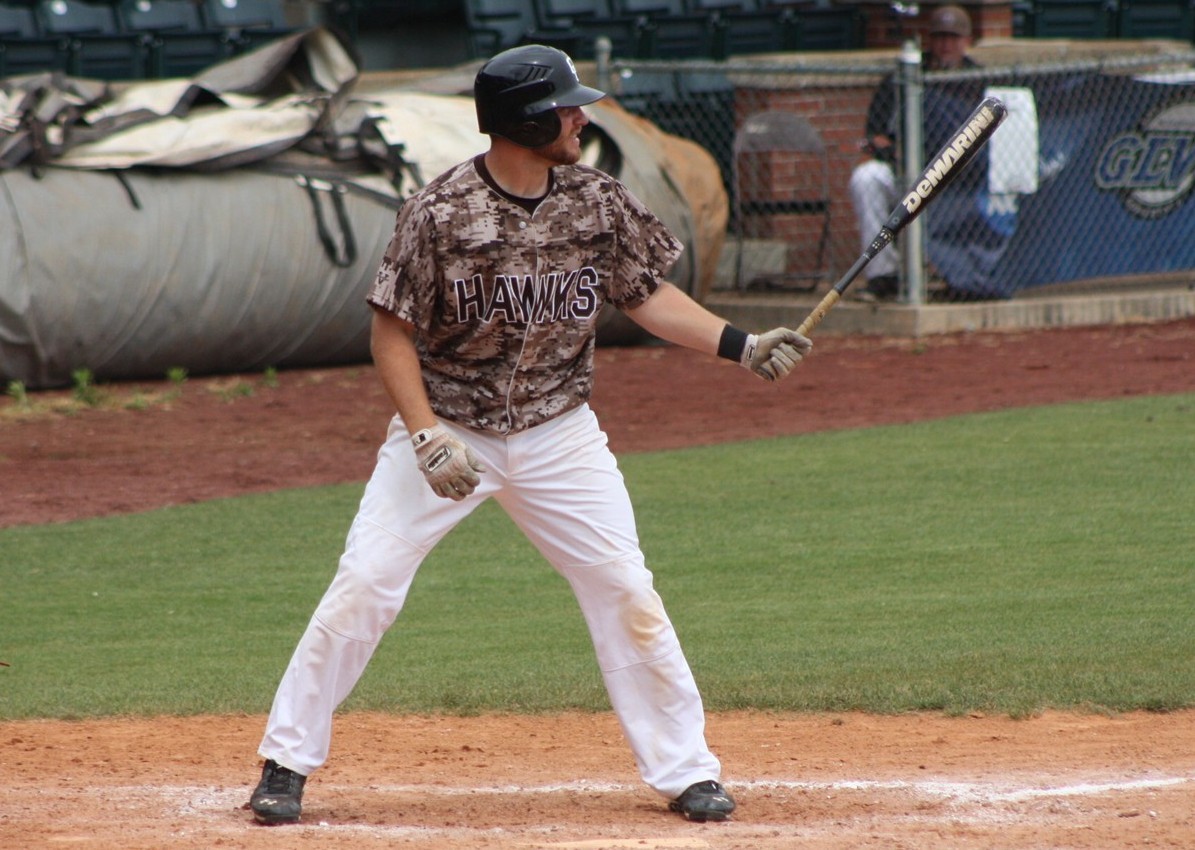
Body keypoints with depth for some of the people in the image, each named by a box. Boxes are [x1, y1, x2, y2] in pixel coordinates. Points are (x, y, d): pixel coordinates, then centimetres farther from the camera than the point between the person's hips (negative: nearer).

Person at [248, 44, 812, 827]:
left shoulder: (598, 202, -4)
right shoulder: (440, 213, -16)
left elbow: (646, 294, 6)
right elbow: (392, 332, -12)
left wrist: (741, 345, -6)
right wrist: (426, 437, -22)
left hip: (558, 434, 3)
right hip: (447, 430, -3)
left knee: (627, 593, -1)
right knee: (362, 590, -8)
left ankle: (686, 770, 11)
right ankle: (287, 763, 5)